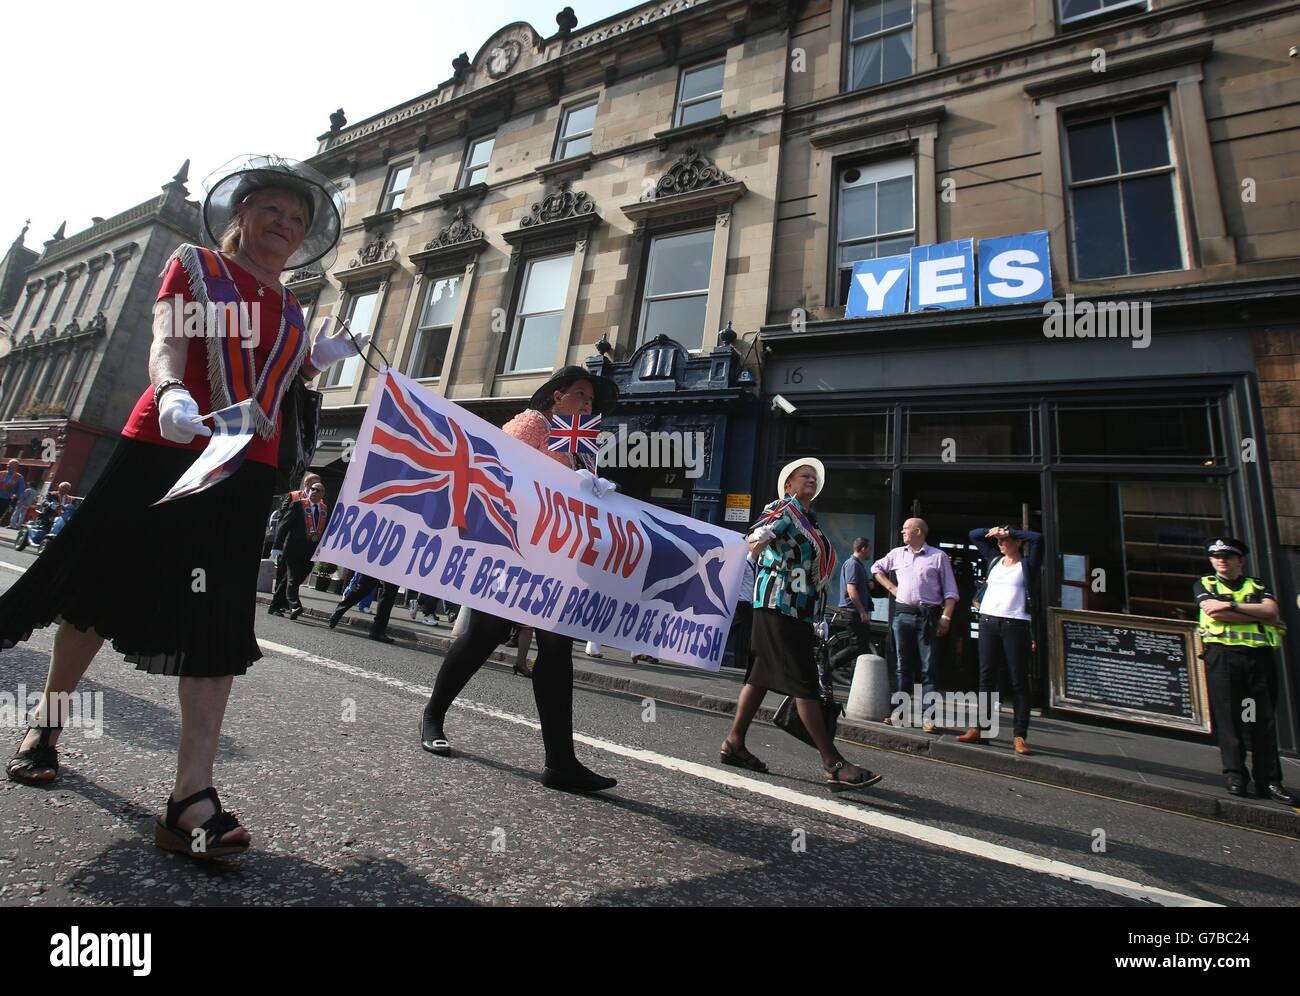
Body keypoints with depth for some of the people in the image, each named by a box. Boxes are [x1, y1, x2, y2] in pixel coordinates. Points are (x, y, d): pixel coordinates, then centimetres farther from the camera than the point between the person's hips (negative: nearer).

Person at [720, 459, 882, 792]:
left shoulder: (809, 520, 22)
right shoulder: (784, 509, -4)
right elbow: (763, 531, -23)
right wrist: (758, 540, -48)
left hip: (800, 610, 10)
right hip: (780, 605, -10)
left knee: (763, 675, 11)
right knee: (805, 683, -7)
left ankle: (734, 743, 19)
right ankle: (834, 765, -3)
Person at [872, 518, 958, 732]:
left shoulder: (938, 556, 1)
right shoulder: (897, 553, 12)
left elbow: (950, 591, 0)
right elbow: (876, 568, 28)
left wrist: (946, 616, -10)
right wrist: (891, 587, 15)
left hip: (928, 616, -4)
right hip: (902, 614, 4)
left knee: (928, 668, -2)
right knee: (902, 666, 8)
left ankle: (928, 716, 2)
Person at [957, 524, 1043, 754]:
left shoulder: (1027, 564, 4)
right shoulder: (994, 560, 15)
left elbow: (1038, 538, -13)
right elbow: (973, 535, 22)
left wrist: (1010, 532, -3)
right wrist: (993, 531, 8)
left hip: (1016, 625, -4)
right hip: (988, 622, 4)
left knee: (1019, 681, -1)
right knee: (987, 677, 6)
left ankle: (1020, 736, 3)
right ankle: (980, 729, 9)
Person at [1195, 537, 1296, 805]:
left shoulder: (1258, 586, 19)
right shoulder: (1204, 585, 12)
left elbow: (1272, 610, 0)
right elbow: (1214, 613, -5)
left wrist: (1233, 606, -8)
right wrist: (1259, 616, -1)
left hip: (1259, 656, 2)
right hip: (1222, 655, -2)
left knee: (1264, 720, 2)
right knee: (1228, 717, -4)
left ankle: (1269, 781, 8)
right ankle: (1235, 775, 1)